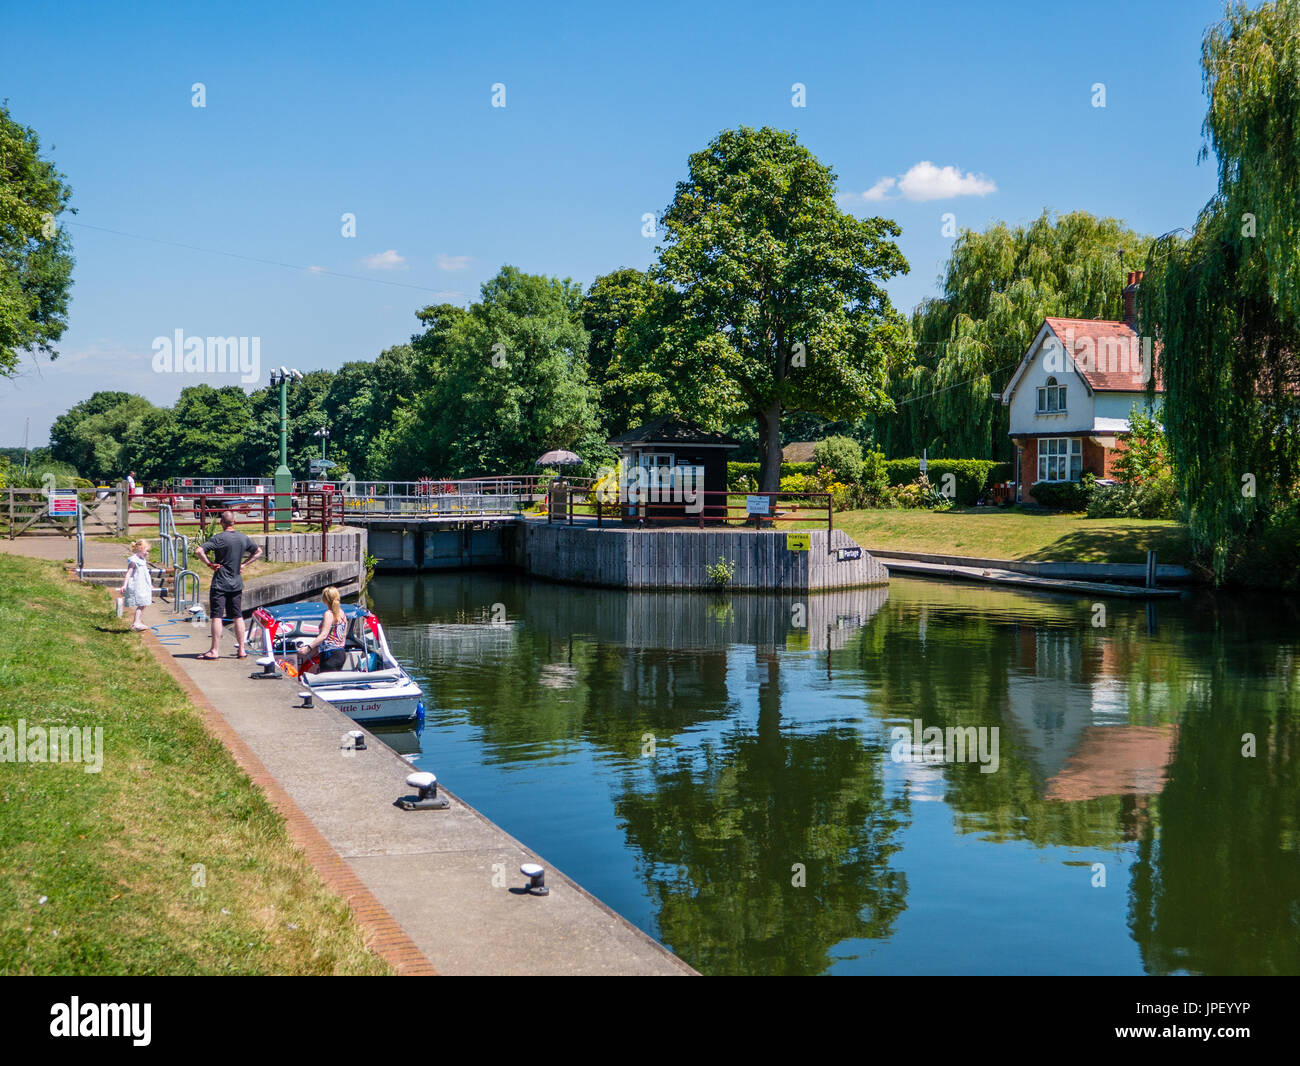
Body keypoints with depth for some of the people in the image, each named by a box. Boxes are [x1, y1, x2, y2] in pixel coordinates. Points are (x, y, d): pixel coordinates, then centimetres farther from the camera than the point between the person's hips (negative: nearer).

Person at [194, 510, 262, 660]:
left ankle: (215, 651, -2)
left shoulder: (219, 538, -13)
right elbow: (258, 552, 18)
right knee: (238, 617, 10)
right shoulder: (244, 538, 3)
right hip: (237, 583, 5)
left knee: (216, 616, -2)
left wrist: (209, 564, -11)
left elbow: (198, 551, -23)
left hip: (220, 584, -5)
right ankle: (241, 650, 11)